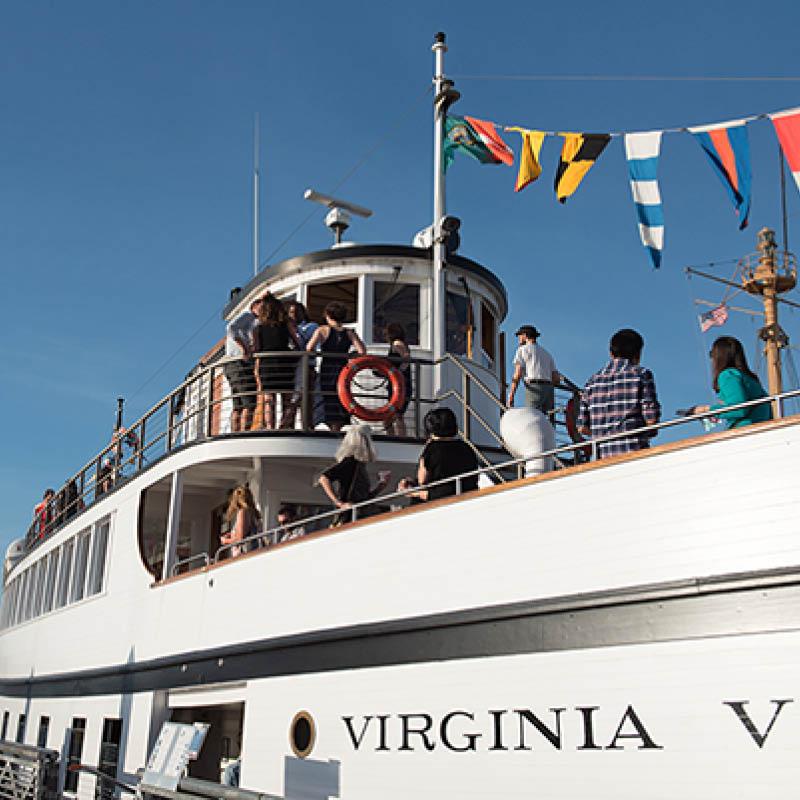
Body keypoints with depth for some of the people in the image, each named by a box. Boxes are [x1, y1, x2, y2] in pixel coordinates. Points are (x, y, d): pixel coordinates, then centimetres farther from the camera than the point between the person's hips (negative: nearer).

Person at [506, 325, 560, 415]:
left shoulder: (523, 349, 8)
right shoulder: (546, 353, 28)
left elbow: (517, 374, -5)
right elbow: (556, 378, 19)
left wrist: (511, 396, -9)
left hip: (534, 389, -6)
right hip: (549, 390, 6)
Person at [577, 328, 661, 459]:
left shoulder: (593, 381, 14)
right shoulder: (641, 374, 2)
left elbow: (582, 427, 11)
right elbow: (651, 419, -6)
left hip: (604, 455, 4)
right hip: (634, 452, -4)